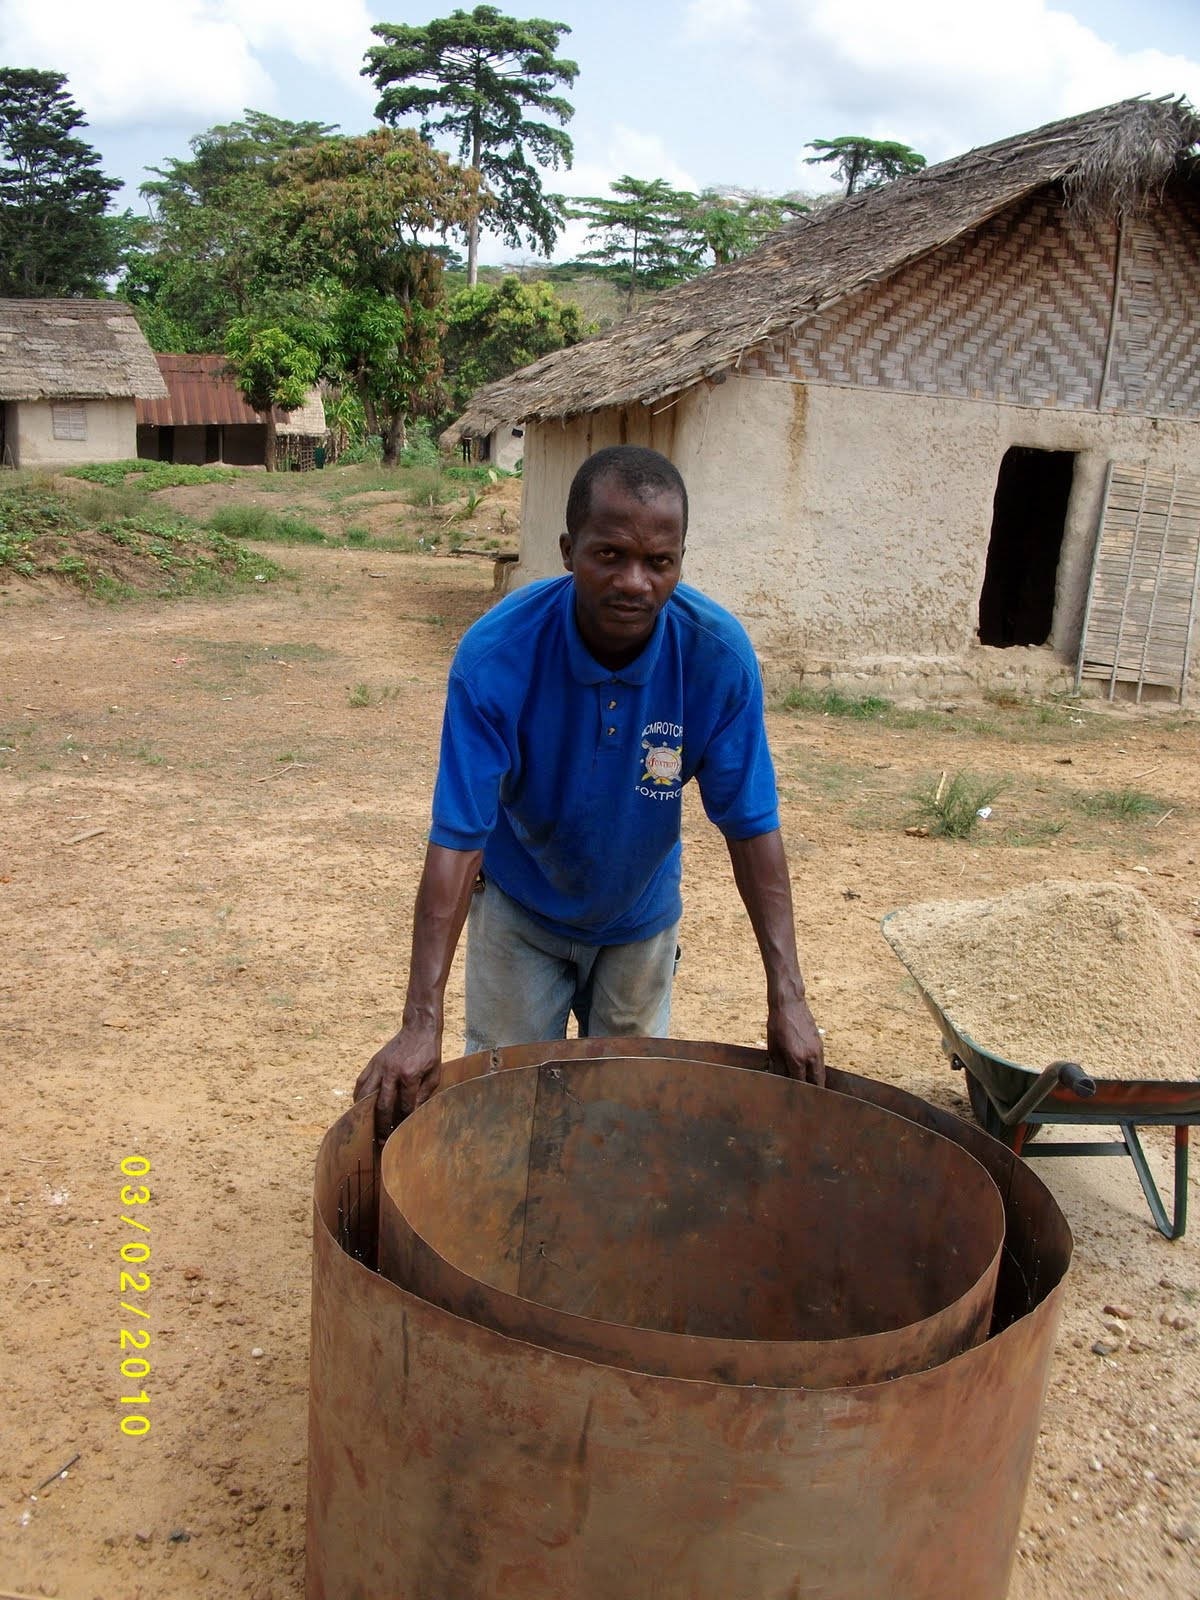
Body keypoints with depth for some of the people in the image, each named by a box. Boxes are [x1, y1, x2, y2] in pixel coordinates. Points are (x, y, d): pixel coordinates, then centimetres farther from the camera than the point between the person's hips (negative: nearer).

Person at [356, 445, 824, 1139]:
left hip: (641, 918, 2)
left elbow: (752, 826, -19)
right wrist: (422, 1022, -35)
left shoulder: (718, 654, -26)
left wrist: (788, 996, -23)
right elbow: (458, 838, -30)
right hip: (520, 910, -1)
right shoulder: (496, 652, -30)